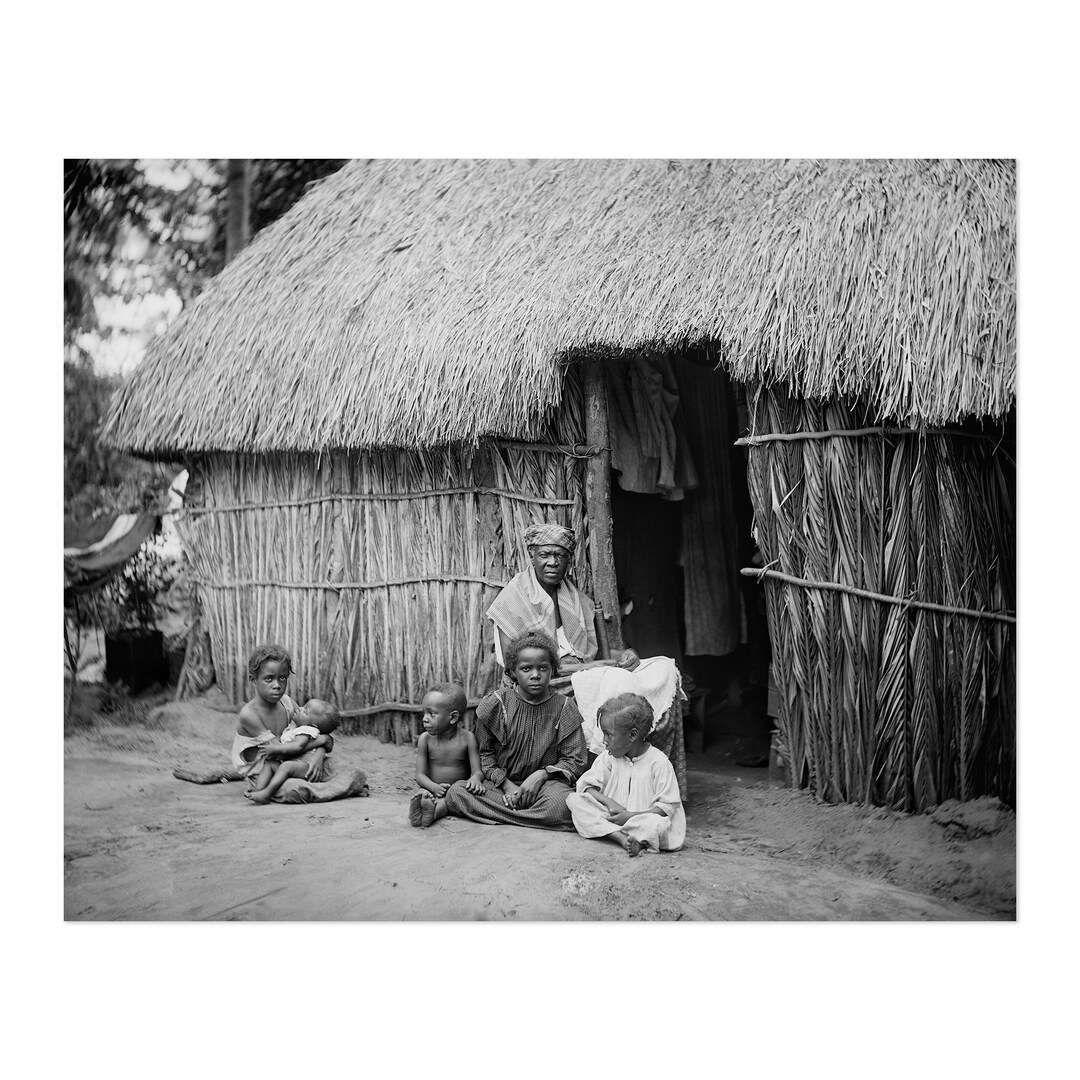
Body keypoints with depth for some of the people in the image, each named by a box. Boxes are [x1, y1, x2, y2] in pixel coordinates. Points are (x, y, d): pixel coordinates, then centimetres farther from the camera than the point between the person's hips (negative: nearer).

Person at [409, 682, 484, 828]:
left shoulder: (467, 738, -4)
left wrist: (476, 778, -33)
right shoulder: (425, 739, 1)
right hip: (435, 790, 2)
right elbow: (420, 775, 0)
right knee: (422, 793, -29)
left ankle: (435, 810, -58)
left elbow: (477, 771, -6)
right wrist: (434, 787, -23)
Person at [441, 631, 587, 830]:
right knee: (457, 790, -27)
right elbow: (484, 753, 5)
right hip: (502, 783, 0)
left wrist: (542, 774, -16)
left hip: (544, 783, 0)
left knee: (561, 805, -38)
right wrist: (506, 784, -9)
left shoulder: (564, 708, 0)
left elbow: (574, 761, 0)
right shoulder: (495, 704, 1)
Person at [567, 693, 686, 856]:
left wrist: (630, 816, -20)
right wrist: (610, 803, -18)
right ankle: (623, 838, -30)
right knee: (574, 800, -20)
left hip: (640, 820, -5)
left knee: (657, 824, -40)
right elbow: (588, 786, 1)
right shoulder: (609, 757, 5)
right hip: (614, 816, 6)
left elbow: (667, 807, -11)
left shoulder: (658, 762, -9)